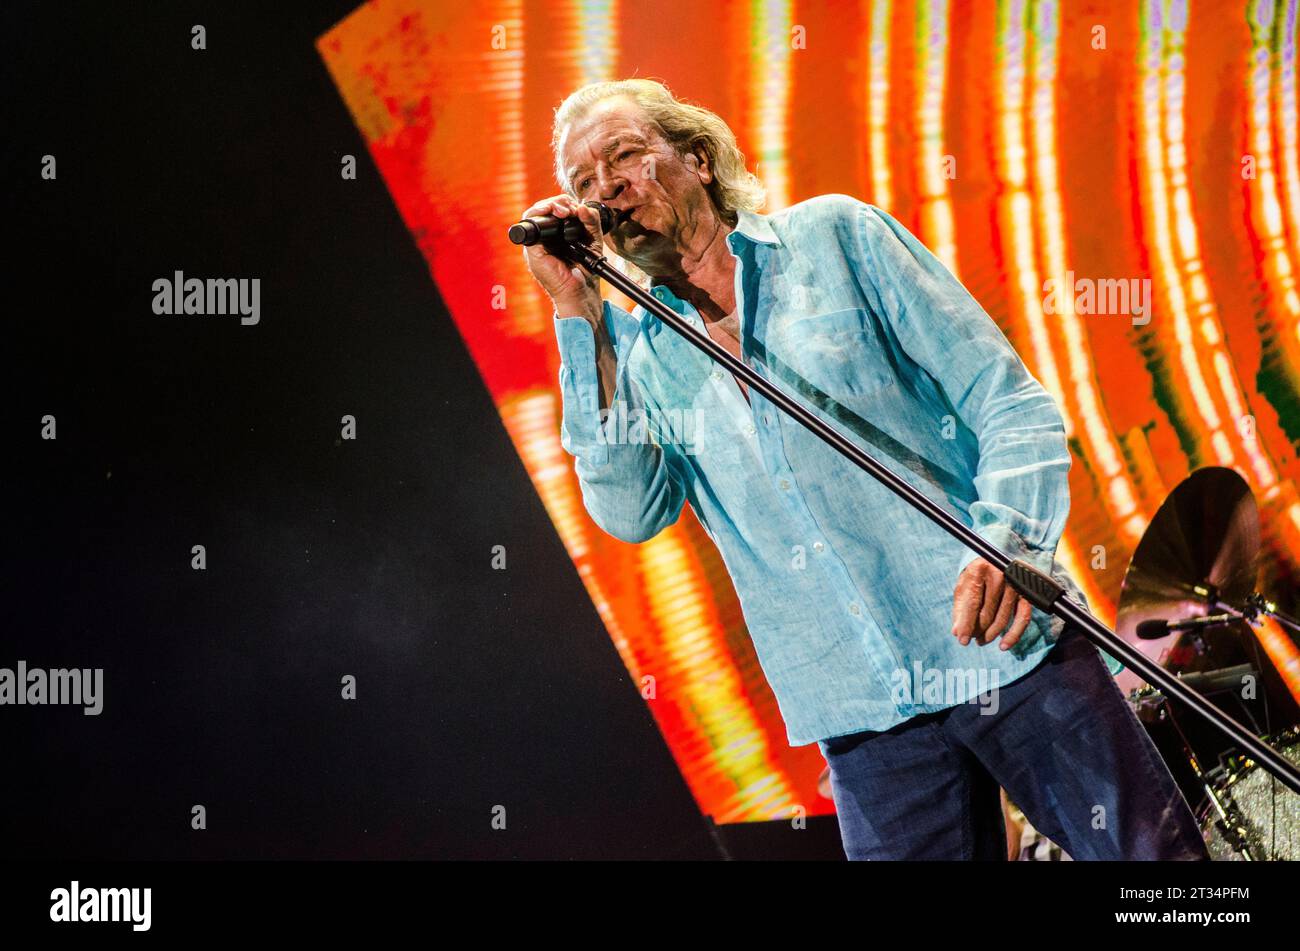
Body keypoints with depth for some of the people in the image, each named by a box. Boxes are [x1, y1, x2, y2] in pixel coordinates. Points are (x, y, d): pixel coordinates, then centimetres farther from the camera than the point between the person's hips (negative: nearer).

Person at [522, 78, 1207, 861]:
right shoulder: (638, 352, 12)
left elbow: (1008, 399, 1)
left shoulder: (833, 235, 5)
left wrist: (1010, 535, -18)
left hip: (1002, 640, -2)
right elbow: (632, 513, -7)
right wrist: (579, 315, -6)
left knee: (1153, 853, -6)